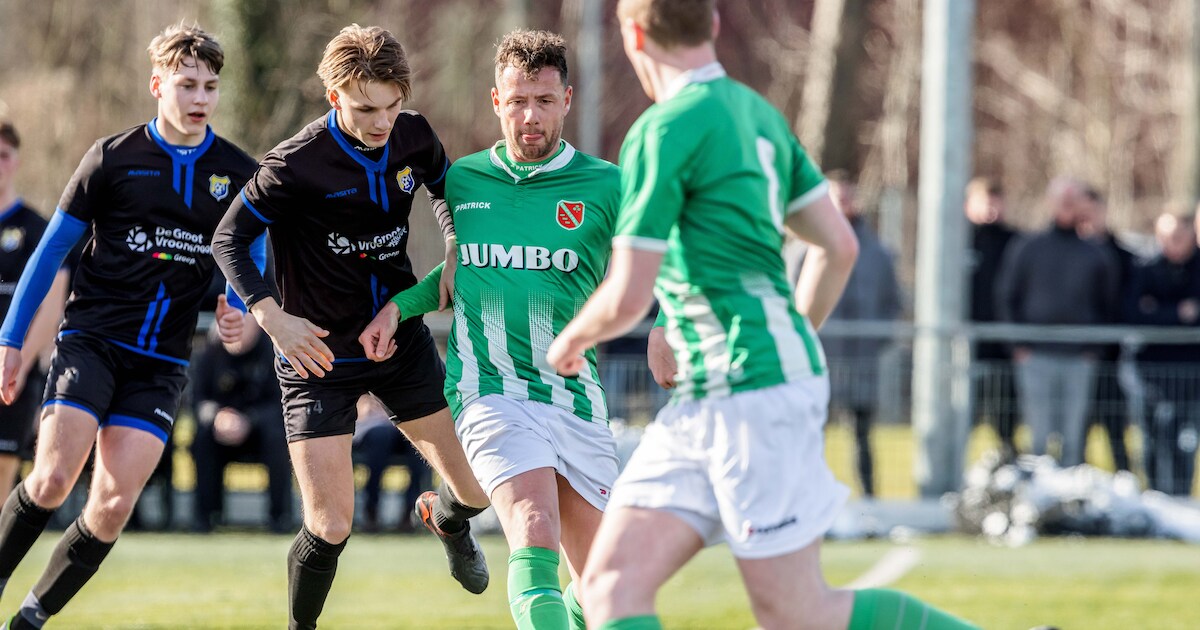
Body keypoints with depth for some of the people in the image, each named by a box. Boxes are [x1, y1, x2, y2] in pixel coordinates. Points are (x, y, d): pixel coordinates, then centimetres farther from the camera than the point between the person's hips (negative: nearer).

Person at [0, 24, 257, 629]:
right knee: (52, 481, -19)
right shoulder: (112, 159, -1)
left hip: (161, 363, 2)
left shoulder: (238, 175, 5)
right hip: (91, 340, -2)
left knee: (113, 506, -8)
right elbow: (51, 250, 5)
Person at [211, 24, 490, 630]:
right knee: (329, 528, -11)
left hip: (403, 339, 5)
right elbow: (229, 238, -13)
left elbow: (448, 189, 16)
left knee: (479, 486, 5)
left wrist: (455, 250, -1)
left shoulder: (413, 136, -6)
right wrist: (271, 315, -25)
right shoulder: (297, 163, -21)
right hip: (320, 353, -5)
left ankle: (450, 522, 44)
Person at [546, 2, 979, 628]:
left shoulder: (664, 131, -13)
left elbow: (626, 299, -13)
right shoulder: (755, 112, 14)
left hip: (754, 394, -9)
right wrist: (793, 343, 30)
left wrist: (571, 339, 8)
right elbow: (839, 245, 18)